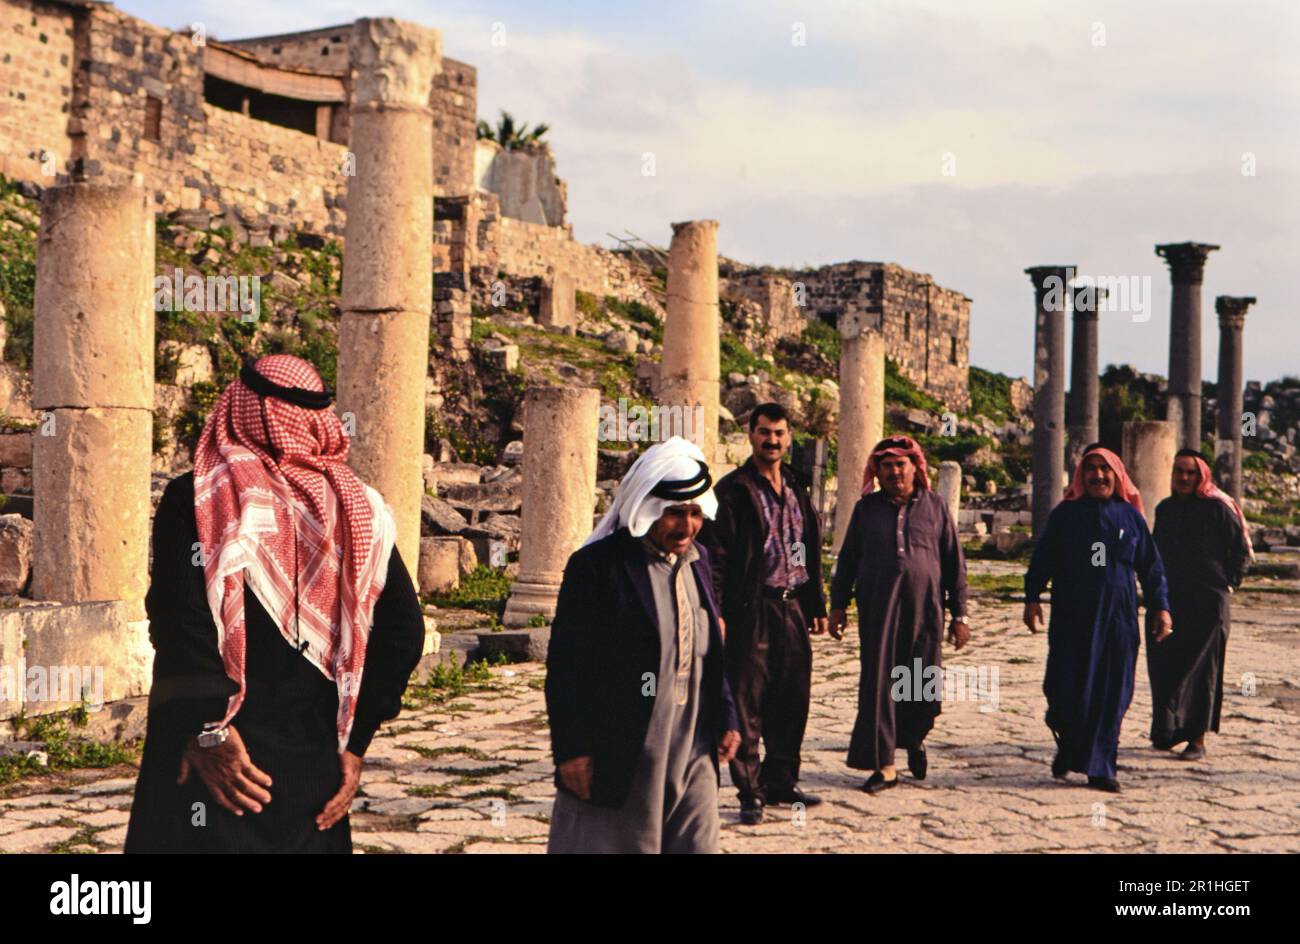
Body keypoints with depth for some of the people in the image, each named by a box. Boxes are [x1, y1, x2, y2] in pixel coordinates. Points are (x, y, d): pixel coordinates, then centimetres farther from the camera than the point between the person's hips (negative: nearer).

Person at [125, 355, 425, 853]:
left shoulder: (197, 499, -8)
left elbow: (186, 622, -21)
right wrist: (353, 742, 5)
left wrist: (205, 732, -15)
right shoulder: (357, 509, 3)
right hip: (315, 769, 4)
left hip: (215, 770, -4)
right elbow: (402, 633, 2)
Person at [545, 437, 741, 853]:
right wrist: (571, 750, -14)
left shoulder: (696, 560, 9)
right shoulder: (596, 565, -12)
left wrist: (725, 717, 12)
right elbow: (565, 666, -12)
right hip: (618, 763, -6)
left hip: (691, 757, 6)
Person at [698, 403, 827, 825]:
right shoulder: (733, 490, -4)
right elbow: (715, 553, -9)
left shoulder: (797, 490, 16)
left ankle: (781, 781, 22)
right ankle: (750, 791, 4)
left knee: (792, 699, 9)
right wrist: (715, 610, -17)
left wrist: (816, 605, 18)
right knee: (747, 701, -3)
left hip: (793, 607, 6)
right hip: (751, 609, -6)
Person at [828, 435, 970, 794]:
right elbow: (847, 559, 15)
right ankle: (884, 765, 4)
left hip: (924, 608, 0)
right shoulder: (867, 508, 10)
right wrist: (838, 605, 9)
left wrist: (959, 614, 6)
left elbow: (954, 563, 10)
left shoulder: (935, 506, 8)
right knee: (878, 682, -3)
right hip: (877, 609, 0)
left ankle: (913, 738, 32)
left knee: (924, 685, 0)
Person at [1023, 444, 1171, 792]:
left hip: (1118, 618, 1)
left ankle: (1099, 769, 8)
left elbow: (1151, 566, 12)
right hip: (1072, 616, -1)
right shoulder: (1065, 513, 5)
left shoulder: (1130, 516, 8)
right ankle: (1068, 747, 22)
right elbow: (1042, 558, 5)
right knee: (1068, 689, -6)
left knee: (1111, 695, 0)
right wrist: (1032, 598, -4)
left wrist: (1161, 608, 6)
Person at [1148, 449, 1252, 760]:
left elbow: (1242, 549, 1)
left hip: (1206, 600, -5)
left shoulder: (1217, 508, -4)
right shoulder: (1164, 509, 12)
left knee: (1200, 669, -3)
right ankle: (1166, 732, 17)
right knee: (1163, 666, 4)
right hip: (1168, 600, 5)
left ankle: (1197, 740, 1)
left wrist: (1228, 583, -4)